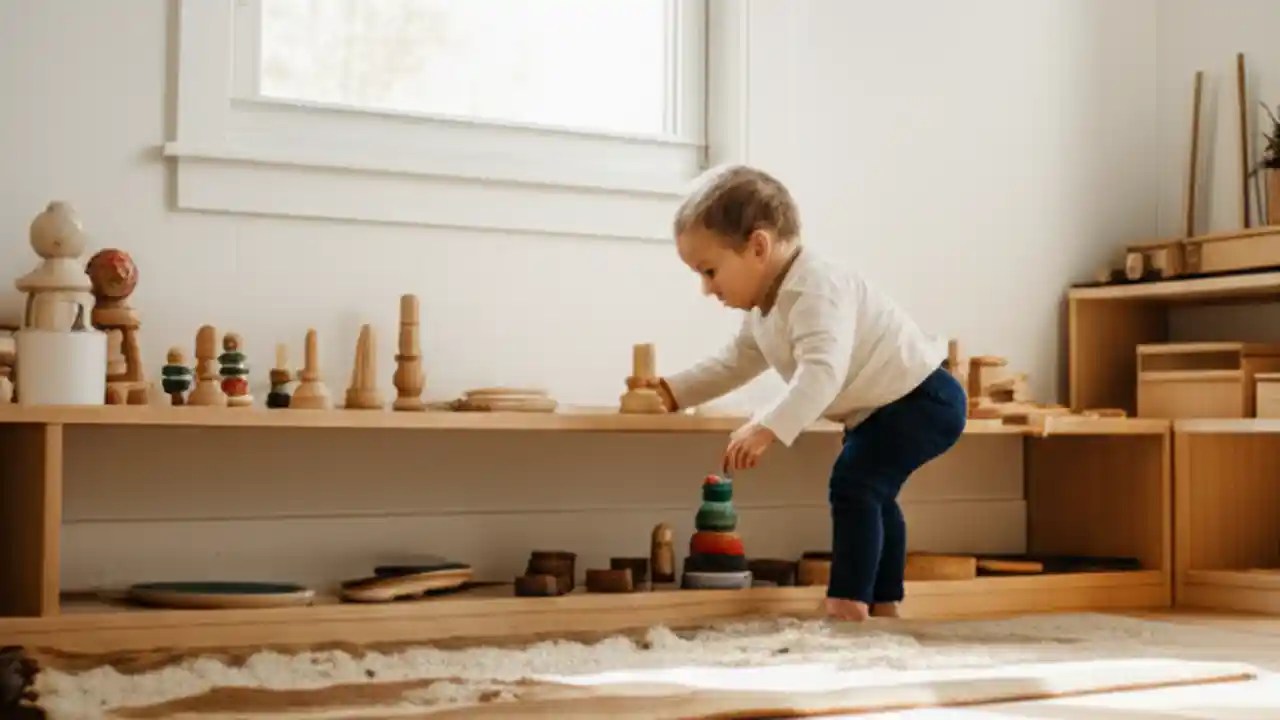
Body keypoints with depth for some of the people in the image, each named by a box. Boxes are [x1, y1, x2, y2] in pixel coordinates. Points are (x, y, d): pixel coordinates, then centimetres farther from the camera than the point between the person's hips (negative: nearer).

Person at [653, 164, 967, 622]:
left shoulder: (815, 290, -30)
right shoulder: (766, 300, 5)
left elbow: (823, 373, -44)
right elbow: (736, 361, 16)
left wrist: (768, 428, -53)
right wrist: (672, 392, 7)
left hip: (922, 397, -12)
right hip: (882, 408, 12)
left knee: (854, 482, -23)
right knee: (870, 495, 22)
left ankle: (848, 605, -22)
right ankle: (882, 608, 34)